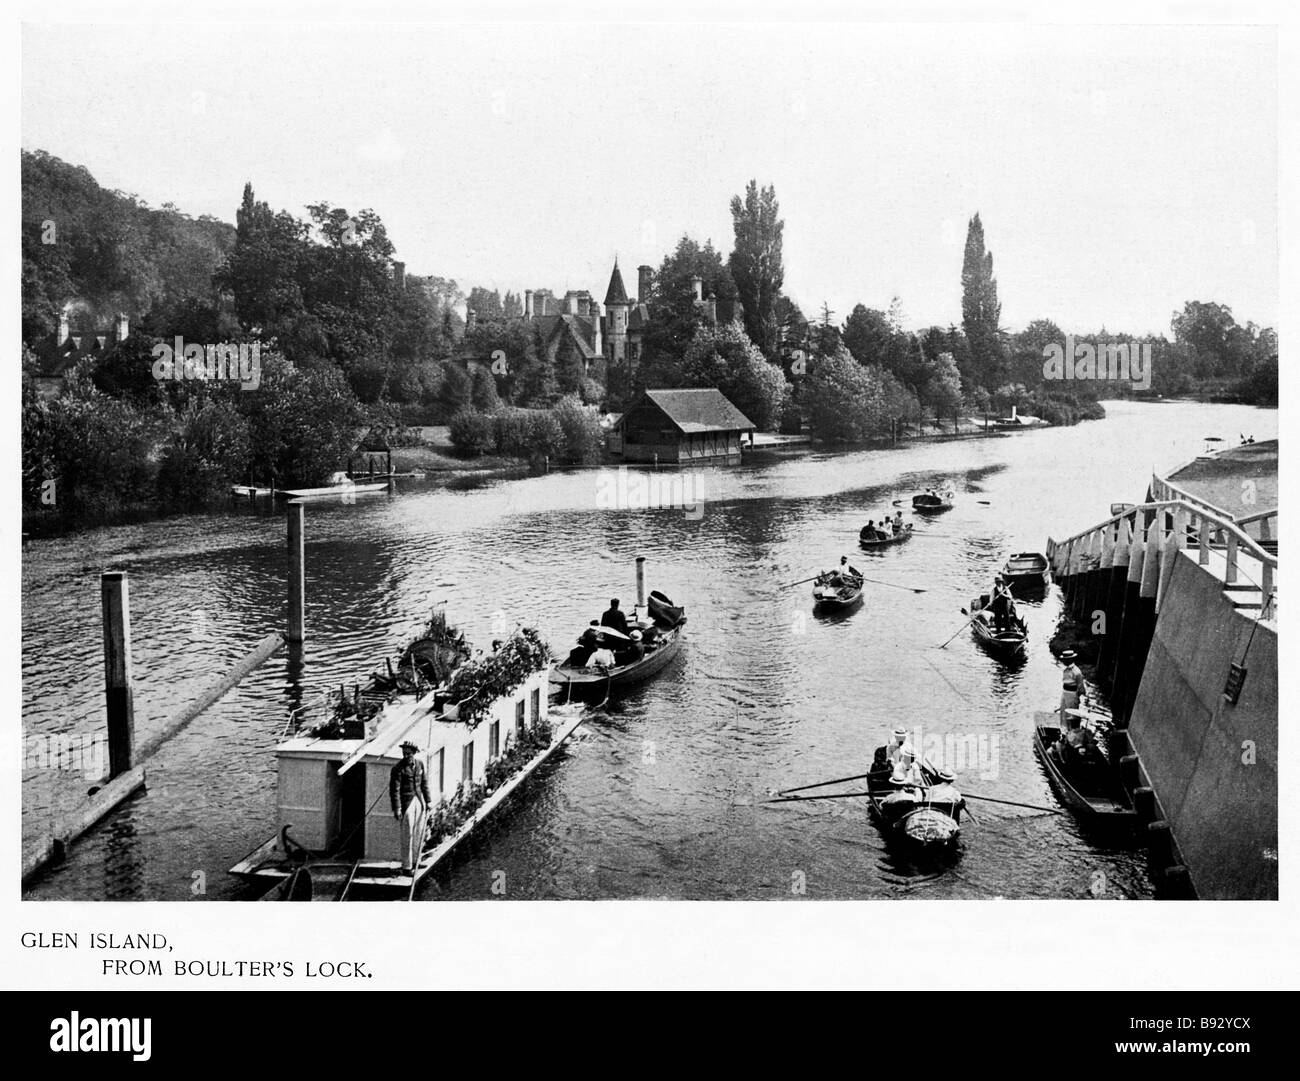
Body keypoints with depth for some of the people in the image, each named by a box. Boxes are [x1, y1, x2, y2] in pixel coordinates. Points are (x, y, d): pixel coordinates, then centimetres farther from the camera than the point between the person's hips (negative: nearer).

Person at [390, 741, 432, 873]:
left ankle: (415, 861, 27)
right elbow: (394, 790, -15)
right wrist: (396, 809, -18)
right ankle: (406, 866, 4)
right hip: (406, 803, -6)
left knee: (419, 833, 13)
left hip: (419, 801, 6)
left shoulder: (420, 764, 4)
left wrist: (428, 801, 12)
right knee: (407, 836, -3)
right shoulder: (397, 769, -14)